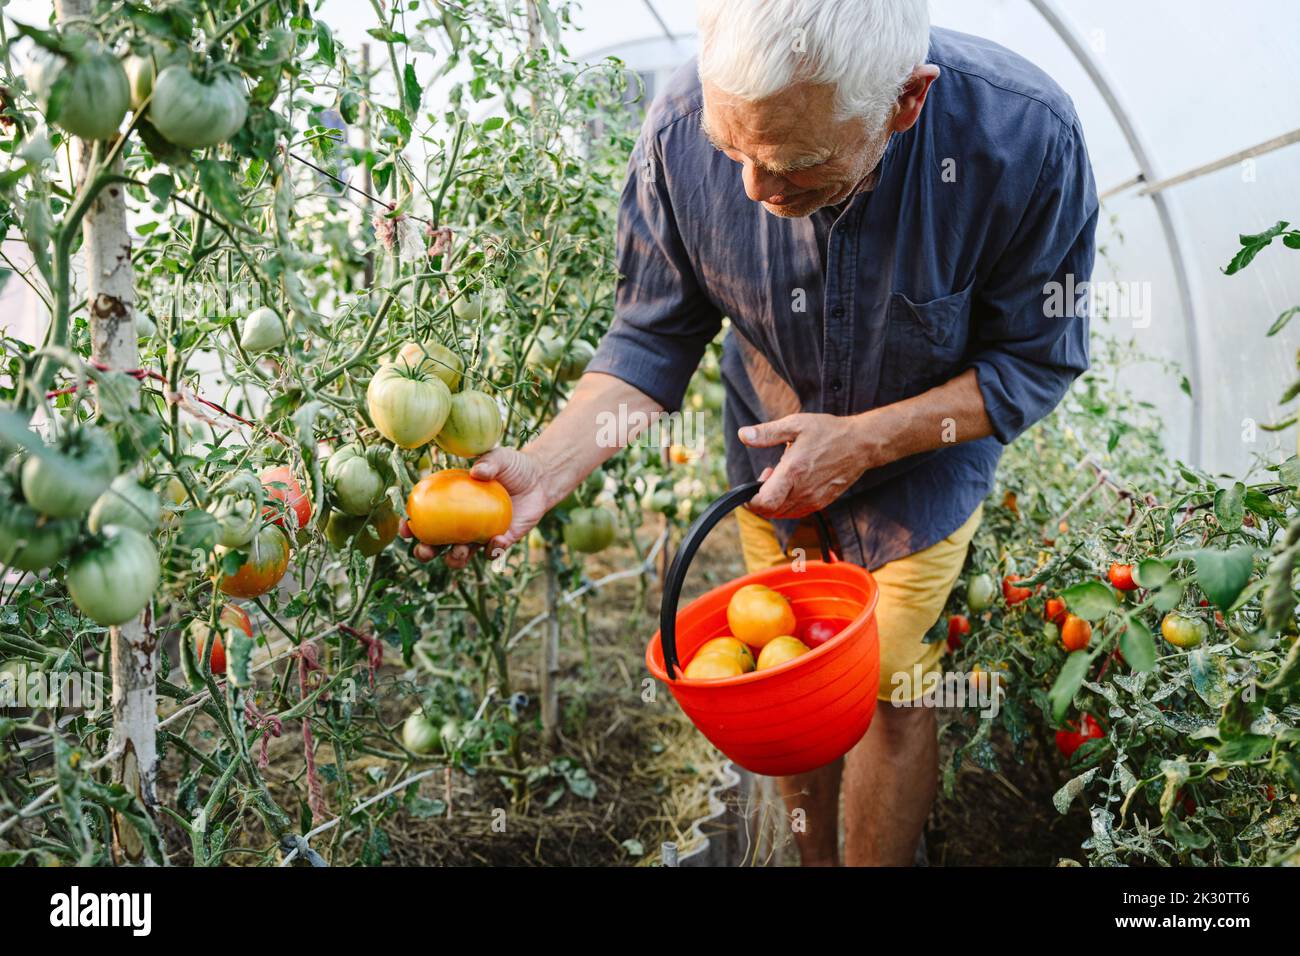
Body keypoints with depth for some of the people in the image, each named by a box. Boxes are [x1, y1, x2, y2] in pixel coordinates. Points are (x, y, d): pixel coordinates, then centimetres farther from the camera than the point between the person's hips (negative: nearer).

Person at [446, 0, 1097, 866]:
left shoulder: (1026, 136, -34)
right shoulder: (682, 130, -28)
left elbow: (1039, 358, -19)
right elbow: (654, 338, -15)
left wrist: (864, 438, -27)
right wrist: (544, 467, -29)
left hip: (920, 476, -2)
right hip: (774, 465, 2)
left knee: (890, 696, 8)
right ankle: (813, 856, 45)